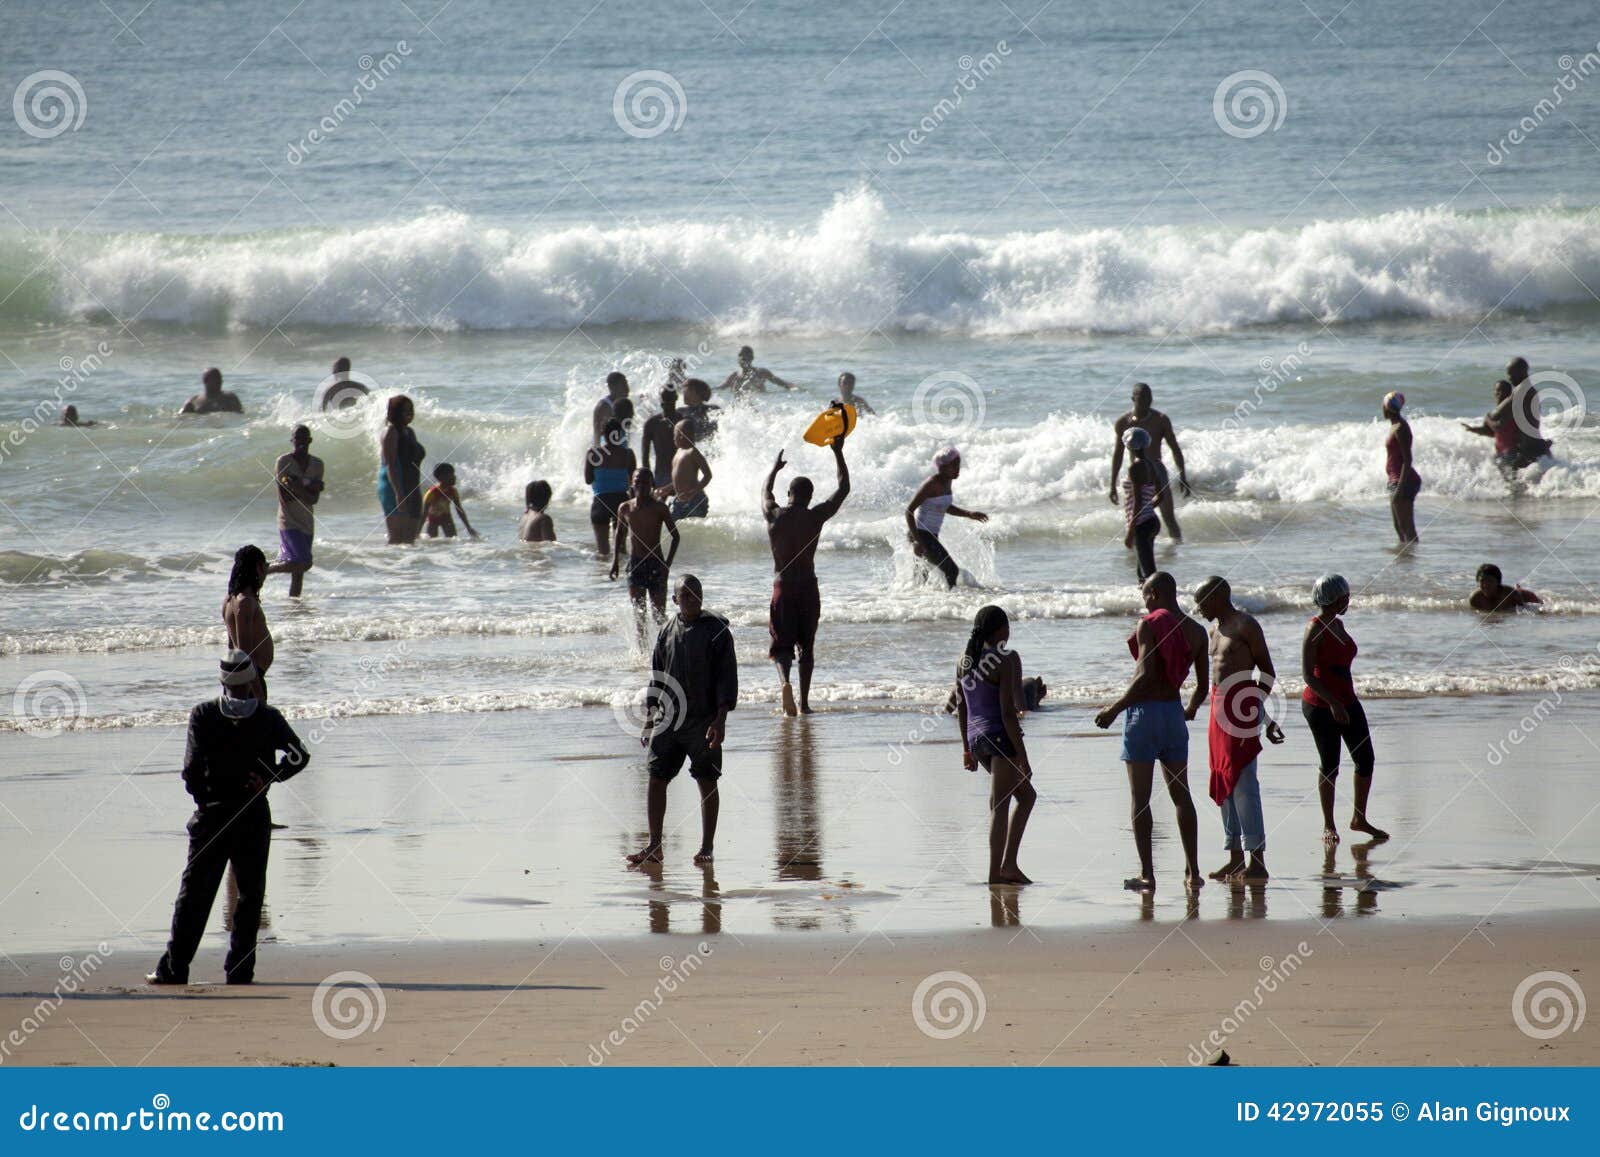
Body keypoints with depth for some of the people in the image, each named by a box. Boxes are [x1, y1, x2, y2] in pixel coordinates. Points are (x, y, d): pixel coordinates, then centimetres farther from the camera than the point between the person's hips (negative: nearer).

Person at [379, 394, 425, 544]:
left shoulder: (409, 432, 19)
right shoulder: (391, 432, -7)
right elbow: (390, 464, -16)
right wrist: (399, 493, -24)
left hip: (411, 491, 9)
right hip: (394, 488, -9)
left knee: (410, 540, 4)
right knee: (397, 539, -15)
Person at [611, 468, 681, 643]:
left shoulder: (659, 508, -5)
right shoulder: (625, 508, 3)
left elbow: (675, 536, -2)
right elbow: (620, 534, 19)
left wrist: (667, 564, -12)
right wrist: (615, 561, 10)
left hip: (656, 564, -2)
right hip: (634, 565, 2)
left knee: (659, 612, 1)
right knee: (638, 612, -5)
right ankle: (642, 649, -5)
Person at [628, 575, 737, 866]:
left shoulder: (716, 631, -5)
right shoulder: (667, 631, 8)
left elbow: (727, 678, -7)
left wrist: (720, 719, -16)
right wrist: (650, 719, 15)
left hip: (703, 722, -4)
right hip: (668, 721, 4)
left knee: (707, 784, 3)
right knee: (656, 780, 0)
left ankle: (707, 847, 11)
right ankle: (653, 847, 5)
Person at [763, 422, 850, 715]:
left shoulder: (774, 515, -3)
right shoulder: (815, 516, -7)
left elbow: (765, 492, 20)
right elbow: (843, 489, 2)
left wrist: (775, 468, 36)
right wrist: (838, 453, 7)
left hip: (782, 586, 0)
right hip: (808, 586, 0)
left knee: (782, 643, 1)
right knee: (806, 646, 10)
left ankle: (785, 680, -29)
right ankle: (804, 702, 12)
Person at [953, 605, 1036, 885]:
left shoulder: (964, 660, 9)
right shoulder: (1005, 660, -14)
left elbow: (961, 708, 14)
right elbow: (1008, 712, -17)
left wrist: (967, 749, 22)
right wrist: (1022, 755, -14)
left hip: (976, 737, 8)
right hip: (1001, 736, -8)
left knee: (1026, 795, 19)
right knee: (999, 806, -3)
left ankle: (1009, 864, 13)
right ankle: (996, 872, -4)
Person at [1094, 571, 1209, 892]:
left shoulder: (1148, 625, -11)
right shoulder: (1197, 632, 7)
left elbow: (1145, 677, -21)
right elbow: (1203, 686, 11)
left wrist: (1114, 710, -13)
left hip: (1144, 711, -6)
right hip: (1174, 713, 6)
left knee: (1140, 799, -1)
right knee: (1181, 794, 14)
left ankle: (1146, 874, -3)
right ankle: (1192, 871, 13)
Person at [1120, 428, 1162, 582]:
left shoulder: (1135, 467, -13)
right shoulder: (1150, 465, 11)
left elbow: (1138, 501, -18)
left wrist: (1130, 532, -16)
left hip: (1142, 523, -9)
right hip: (1152, 520, 9)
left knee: (1149, 574, -12)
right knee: (1142, 572, 17)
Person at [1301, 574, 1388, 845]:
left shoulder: (1338, 624, 11)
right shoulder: (1315, 628, -14)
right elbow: (1307, 674, -18)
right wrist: (1333, 703, -24)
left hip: (1347, 701, 8)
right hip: (1320, 705, -8)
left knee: (1366, 759, 6)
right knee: (1329, 766, -1)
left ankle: (1360, 819, 19)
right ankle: (1328, 826, 11)